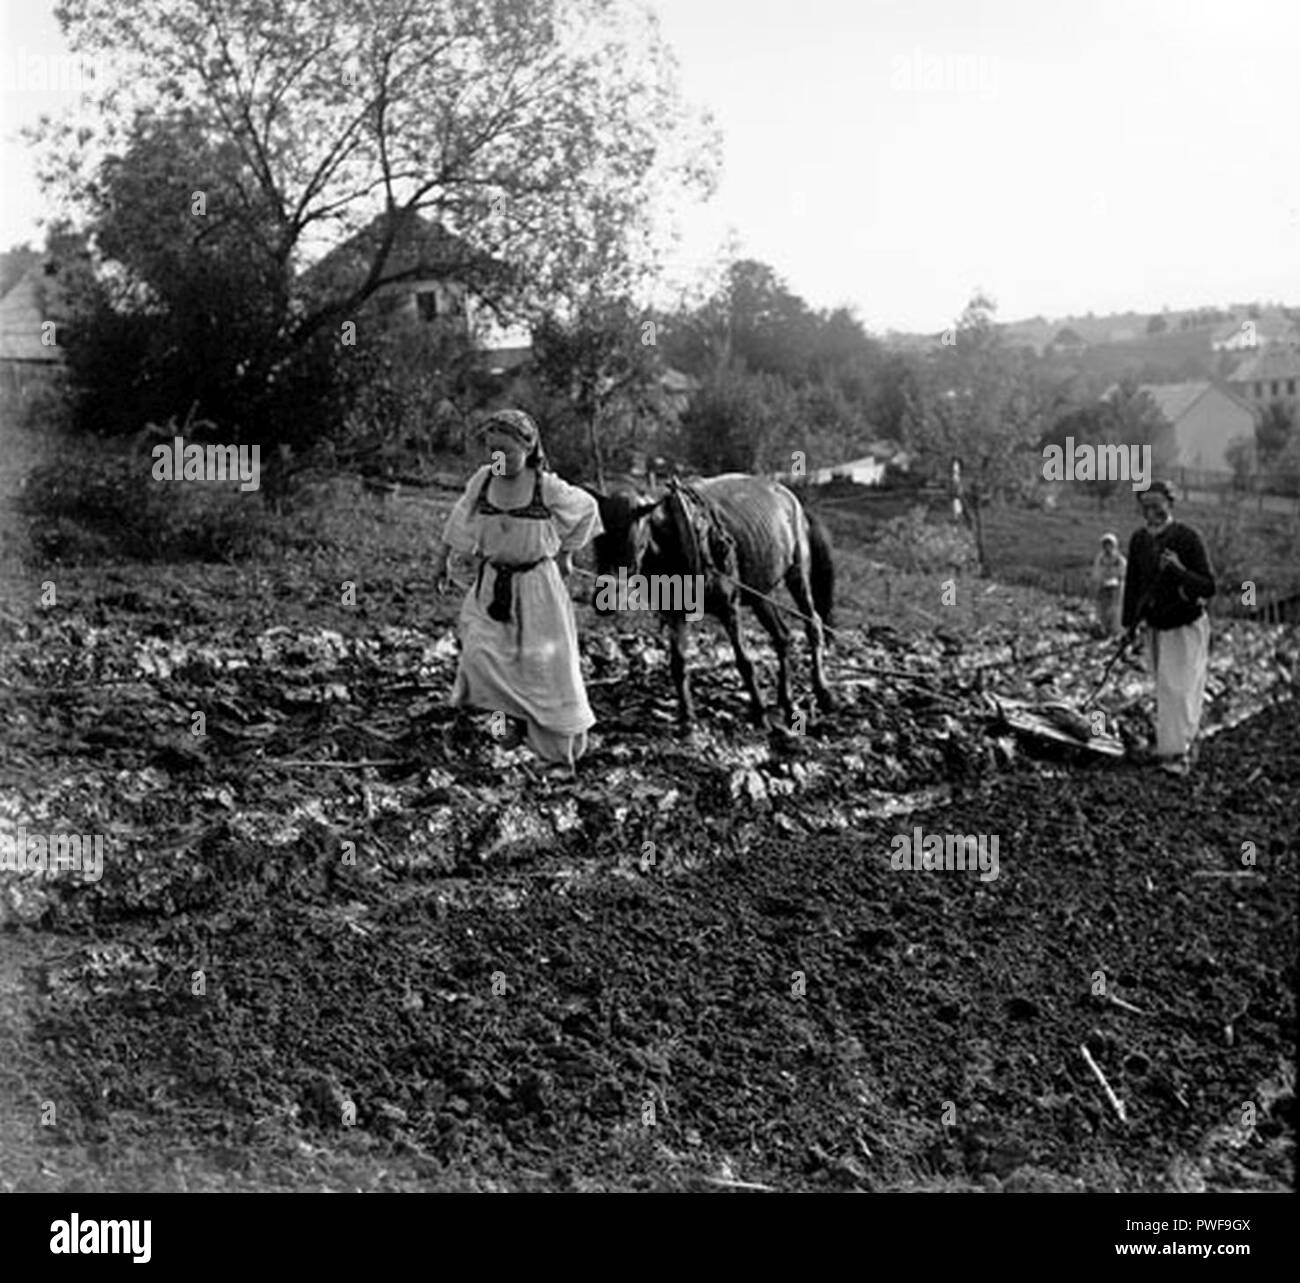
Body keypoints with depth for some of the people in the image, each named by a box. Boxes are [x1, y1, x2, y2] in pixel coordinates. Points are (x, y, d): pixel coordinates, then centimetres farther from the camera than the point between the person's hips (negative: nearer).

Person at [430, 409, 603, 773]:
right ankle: (517, 718, 12)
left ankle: (564, 740, 21)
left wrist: (566, 552, 5)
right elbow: (458, 521, 11)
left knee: (543, 659, 3)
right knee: (481, 653, -8)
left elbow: (587, 508, 2)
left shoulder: (547, 487, -15)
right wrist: (440, 558, 15)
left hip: (536, 583, -3)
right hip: (492, 582, 3)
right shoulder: (482, 480, -6)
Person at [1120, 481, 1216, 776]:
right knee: (1164, 688, 14)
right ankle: (1168, 742, 27)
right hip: (1155, 626, 5)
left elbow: (1208, 587, -18)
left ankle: (1178, 751, -7)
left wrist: (1180, 571, -34)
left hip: (1186, 626, -5)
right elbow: (1132, 583, 11)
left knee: (1179, 688, -10)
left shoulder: (1188, 538, -17)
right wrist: (1130, 624, 10)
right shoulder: (1139, 540, -1)